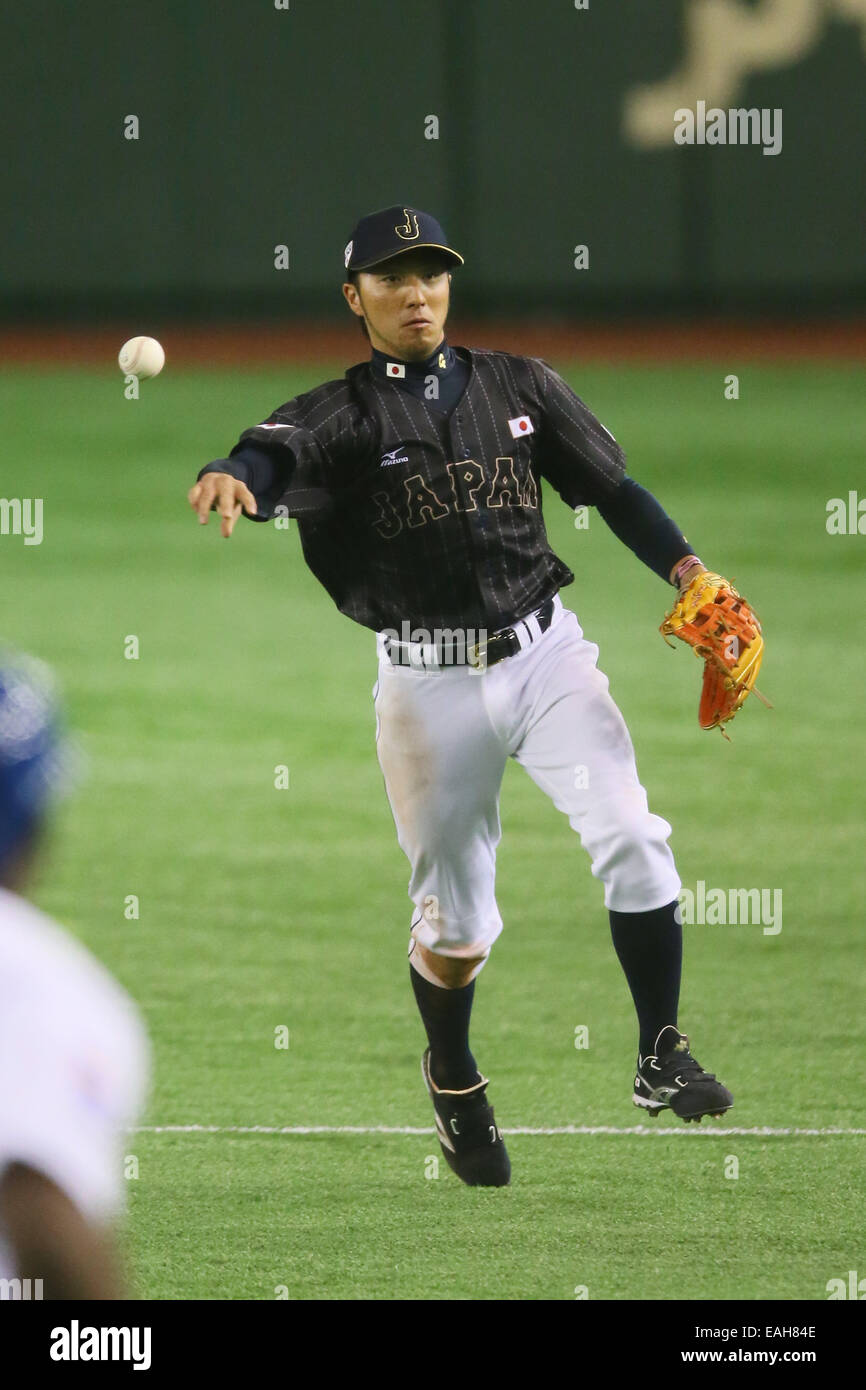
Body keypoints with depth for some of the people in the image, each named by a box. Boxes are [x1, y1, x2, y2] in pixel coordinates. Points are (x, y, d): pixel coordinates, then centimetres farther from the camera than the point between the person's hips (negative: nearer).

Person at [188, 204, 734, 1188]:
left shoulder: (519, 386, 7)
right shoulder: (343, 414, -4)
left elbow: (608, 484, 10)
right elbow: (279, 452, -25)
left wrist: (682, 565, -5)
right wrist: (233, 475, -49)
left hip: (543, 654, 2)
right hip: (429, 687, -2)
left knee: (630, 836, -17)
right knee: (454, 914, 5)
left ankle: (661, 1057, -7)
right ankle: (453, 1079, 32)